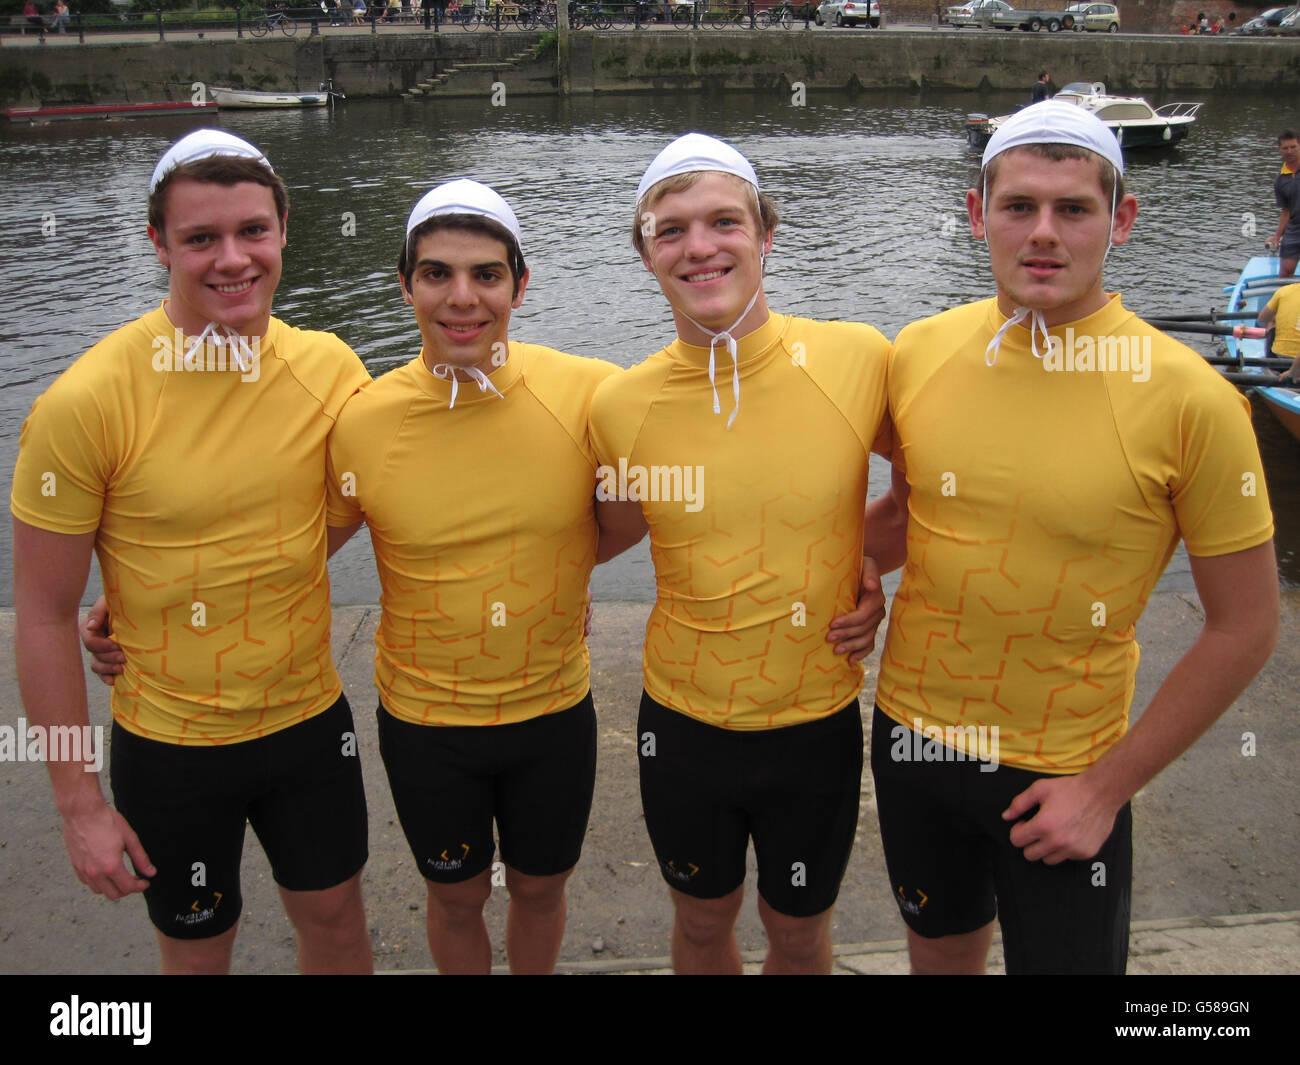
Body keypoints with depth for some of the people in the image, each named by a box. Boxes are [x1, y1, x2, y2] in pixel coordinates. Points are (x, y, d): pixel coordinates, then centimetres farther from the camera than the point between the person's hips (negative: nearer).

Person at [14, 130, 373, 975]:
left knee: (336, 917, 20)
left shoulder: (330, 369, -9)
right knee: (197, 947, 18)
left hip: (311, 716, 3)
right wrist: (80, 804, -9)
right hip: (171, 744, -2)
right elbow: (45, 617, -12)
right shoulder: (86, 403, -19)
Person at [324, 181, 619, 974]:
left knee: (541, 887, 23)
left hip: (556, 708, 1)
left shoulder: (587, 394, -17)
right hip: (425, 720, 0)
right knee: (457, 896, 21)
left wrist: (554, 578, -12)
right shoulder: (361, 421, -16)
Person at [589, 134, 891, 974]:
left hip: (817, 723, -1)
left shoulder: (856, 359, -15)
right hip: (684, 722, 1)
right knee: (702, 922, 24)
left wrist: (870, 559, -6)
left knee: (799, 933, 22)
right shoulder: (621, 405, -10)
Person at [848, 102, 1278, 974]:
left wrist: (1108, 788, -10)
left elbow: (1245, 627, -11)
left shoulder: (1189, 398, -18)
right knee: (942, 946, 24)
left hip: (1063, 772, -3)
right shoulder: (919, 353, -7)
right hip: (912, 733, 4)